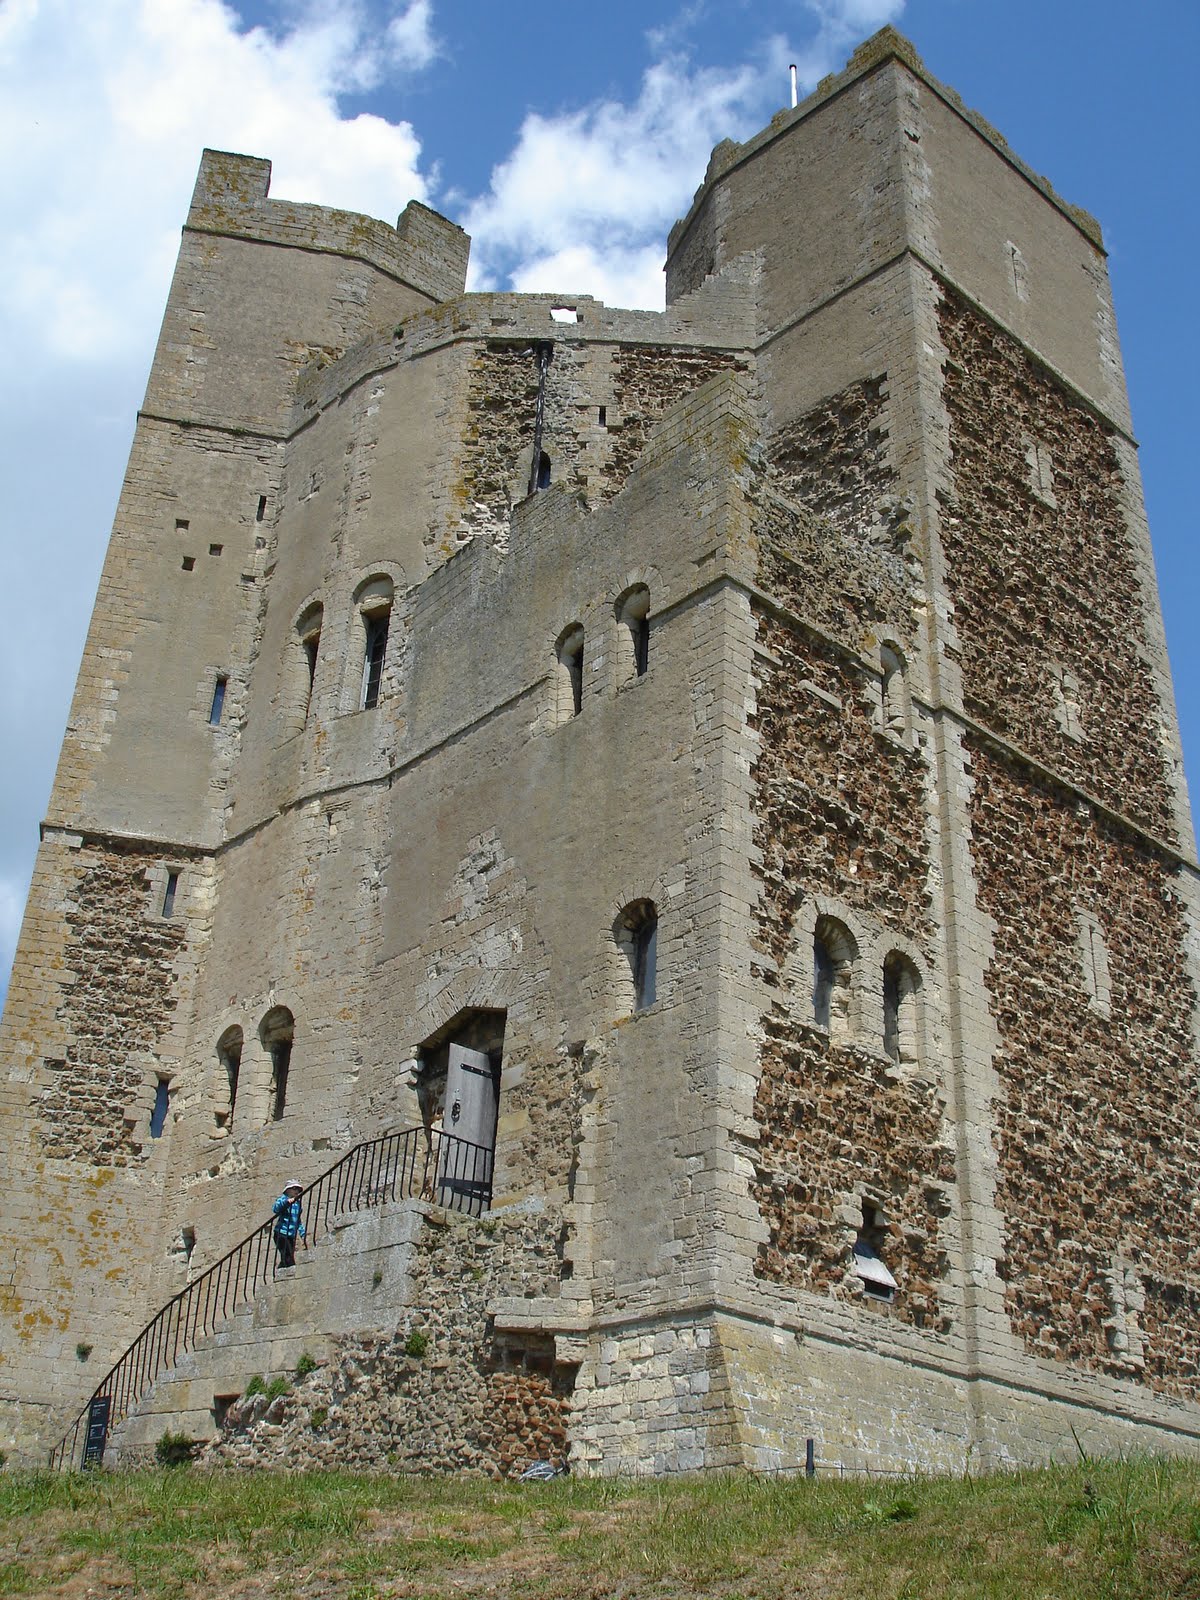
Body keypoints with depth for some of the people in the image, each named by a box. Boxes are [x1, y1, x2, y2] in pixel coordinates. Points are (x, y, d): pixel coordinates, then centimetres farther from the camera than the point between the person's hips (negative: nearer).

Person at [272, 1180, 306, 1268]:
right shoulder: (283, 1199, -2)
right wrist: (286, 1201, -38)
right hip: (281, 1233, -7)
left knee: (285, 1260, 6)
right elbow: (275, 1209, -23)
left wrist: (302, 1234, 18)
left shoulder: (297, 1203, 17)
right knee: (288, 1259, -17)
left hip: (292, 1235, 7)